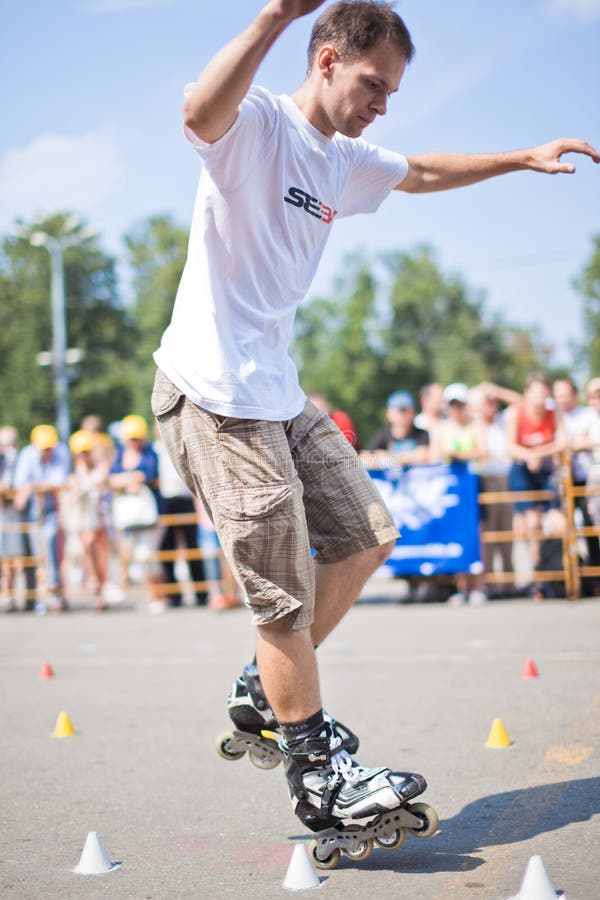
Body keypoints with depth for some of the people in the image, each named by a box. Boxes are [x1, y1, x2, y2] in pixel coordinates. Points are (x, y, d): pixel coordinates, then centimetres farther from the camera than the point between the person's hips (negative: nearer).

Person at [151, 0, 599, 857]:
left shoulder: (344, 164, 15)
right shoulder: (254, 122, -12)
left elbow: (423, 172, 35)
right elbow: (199, 114, -37)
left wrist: (524, 158, 36)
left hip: (278, 392, 9)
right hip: (213, 393, -9)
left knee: (366, 538, 13)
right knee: (288, 599, -4)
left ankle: (262, 690, 26)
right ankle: (317, 773, 10)